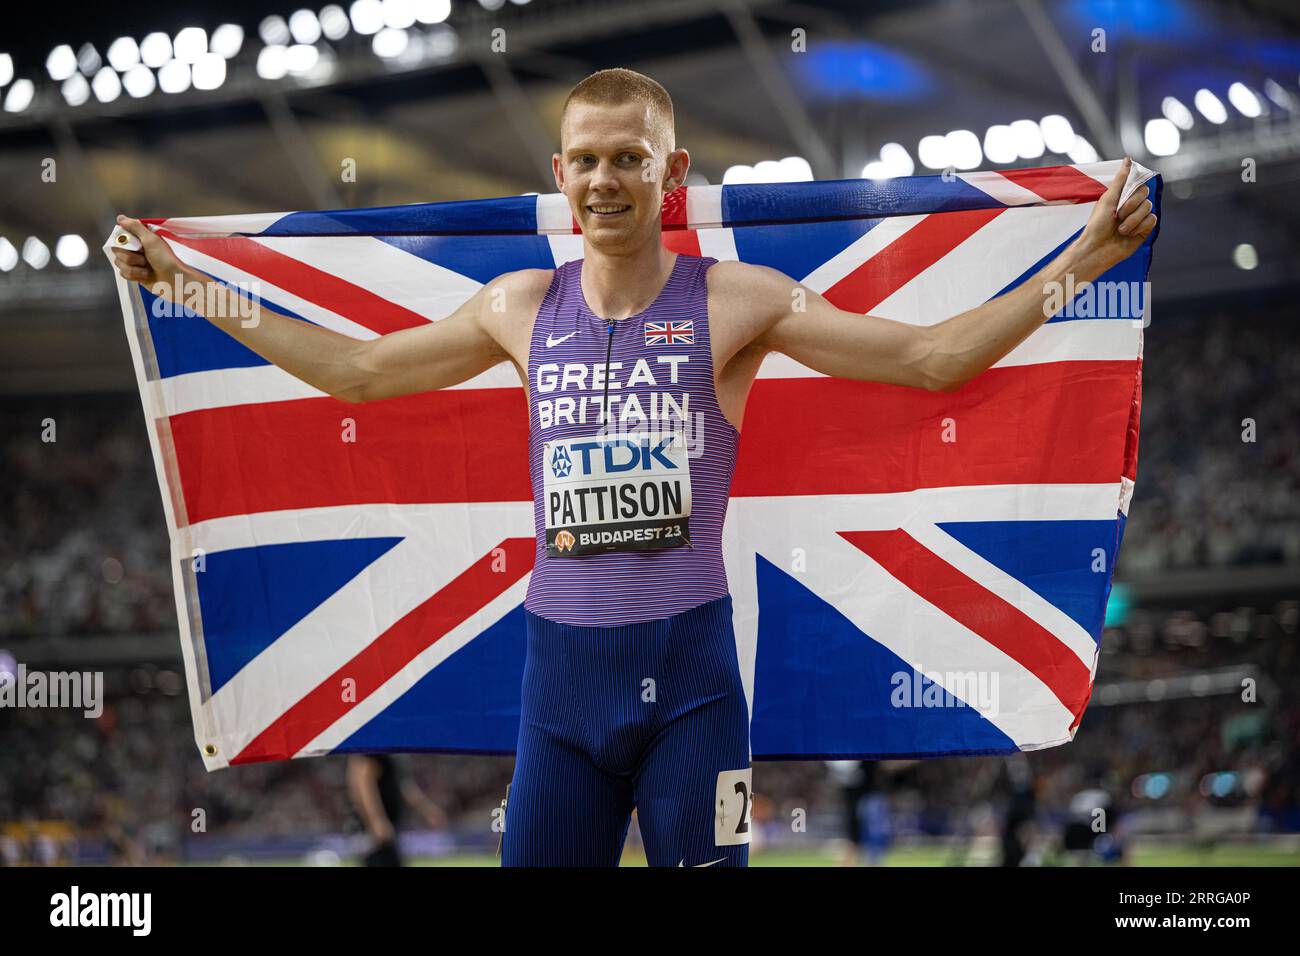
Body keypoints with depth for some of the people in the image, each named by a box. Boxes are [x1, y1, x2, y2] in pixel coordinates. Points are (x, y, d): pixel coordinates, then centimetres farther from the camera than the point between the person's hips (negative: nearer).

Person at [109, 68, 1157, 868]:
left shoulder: (738, 299, -2)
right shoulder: (523, 306, 7)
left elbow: (933, 357, -4)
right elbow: (356, 369, 18)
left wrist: (1081, 259, -12)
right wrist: (186, 282, 19)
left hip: (689, 667, -3)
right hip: (561, 667, 3)